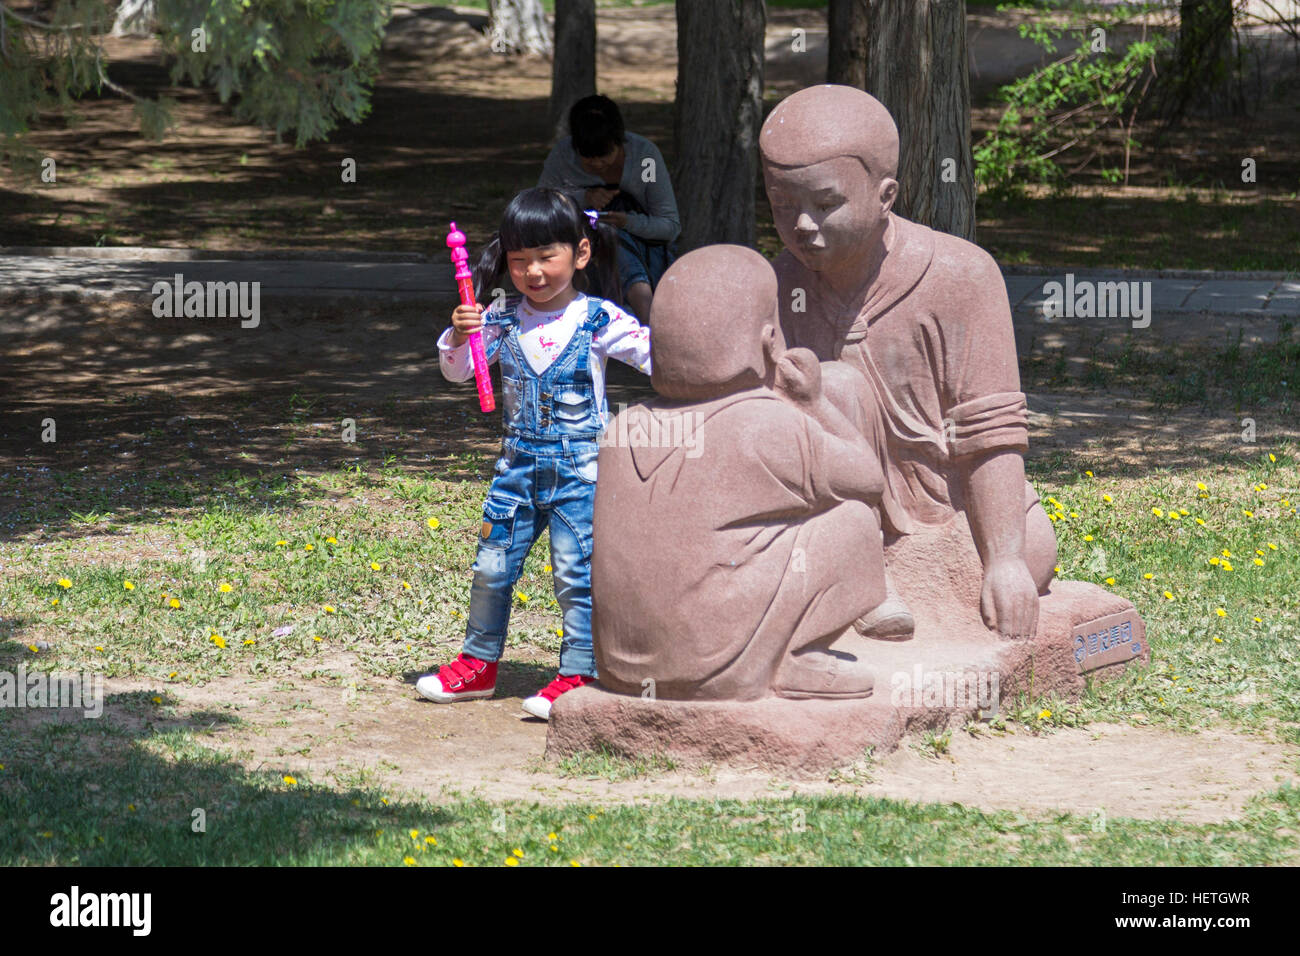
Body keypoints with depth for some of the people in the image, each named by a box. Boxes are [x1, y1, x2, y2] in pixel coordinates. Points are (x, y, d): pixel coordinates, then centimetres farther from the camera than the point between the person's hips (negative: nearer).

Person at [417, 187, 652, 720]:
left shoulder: (598, 321, -7)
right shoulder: (501, 320, 3)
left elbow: (650, 352, -10)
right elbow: (457, 371, 4)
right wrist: (457, 337, -16)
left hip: (580, 468, -4)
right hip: (519, 464, 4)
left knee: (577, 573, -5)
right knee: (492, 568, 9)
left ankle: (577, 675, 4)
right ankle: (478, 665, 24)